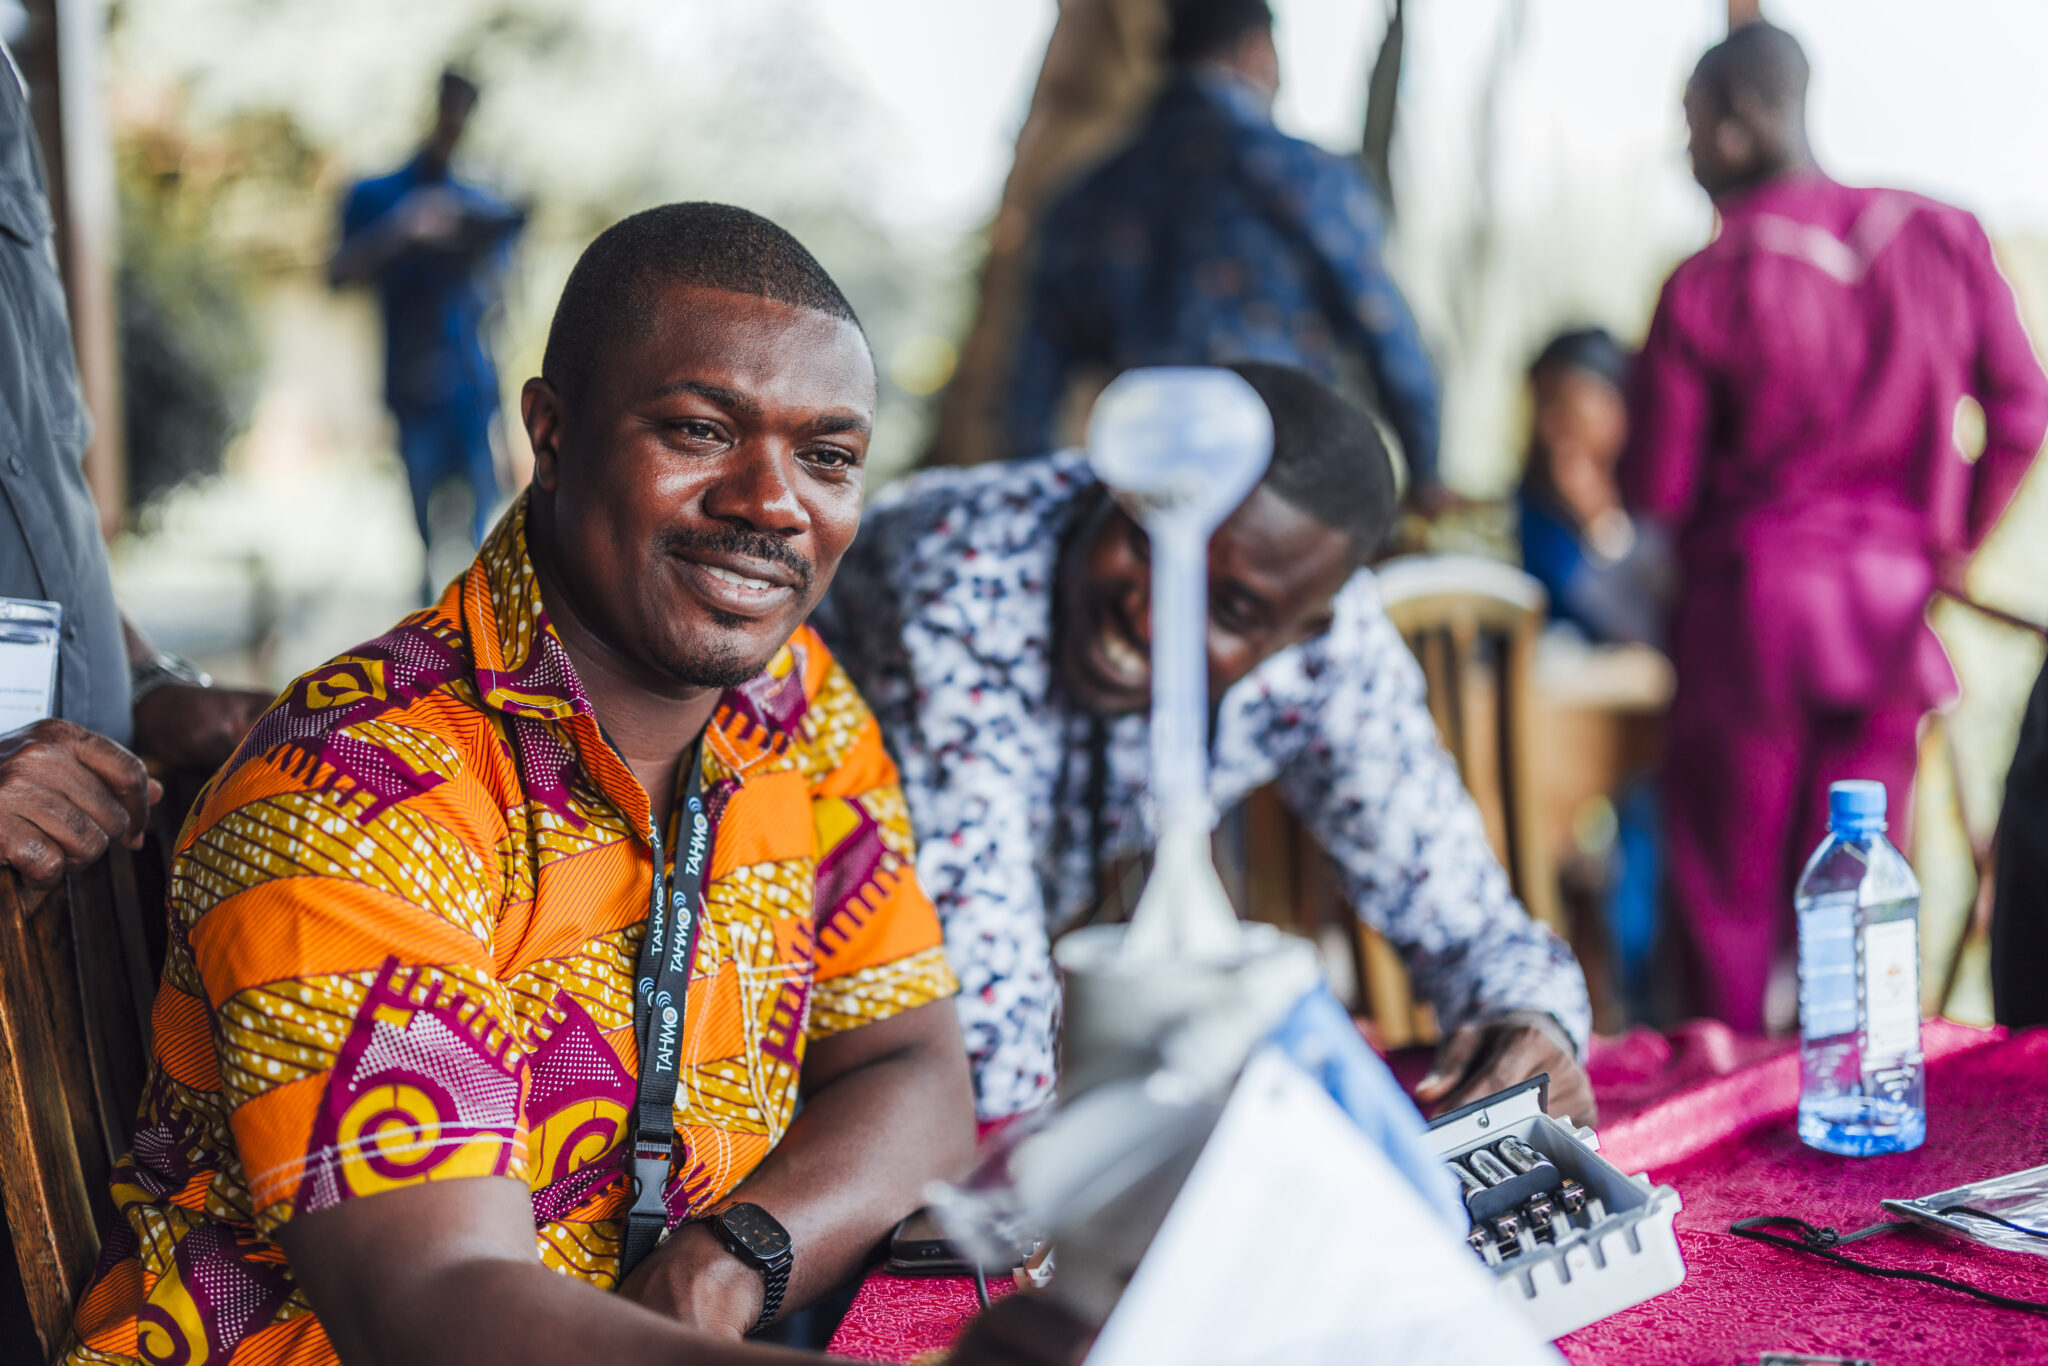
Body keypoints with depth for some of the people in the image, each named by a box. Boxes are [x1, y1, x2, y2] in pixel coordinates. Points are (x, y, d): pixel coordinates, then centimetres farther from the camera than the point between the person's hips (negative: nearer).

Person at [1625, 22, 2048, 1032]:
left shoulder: (1706, 287, -13)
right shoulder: (1943, 240, -3)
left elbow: (1657, 490, -9)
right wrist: (1954, 542, 12)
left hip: (1756, 598, -3)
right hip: (1892, 601, 3)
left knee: (1728, 870, 11)